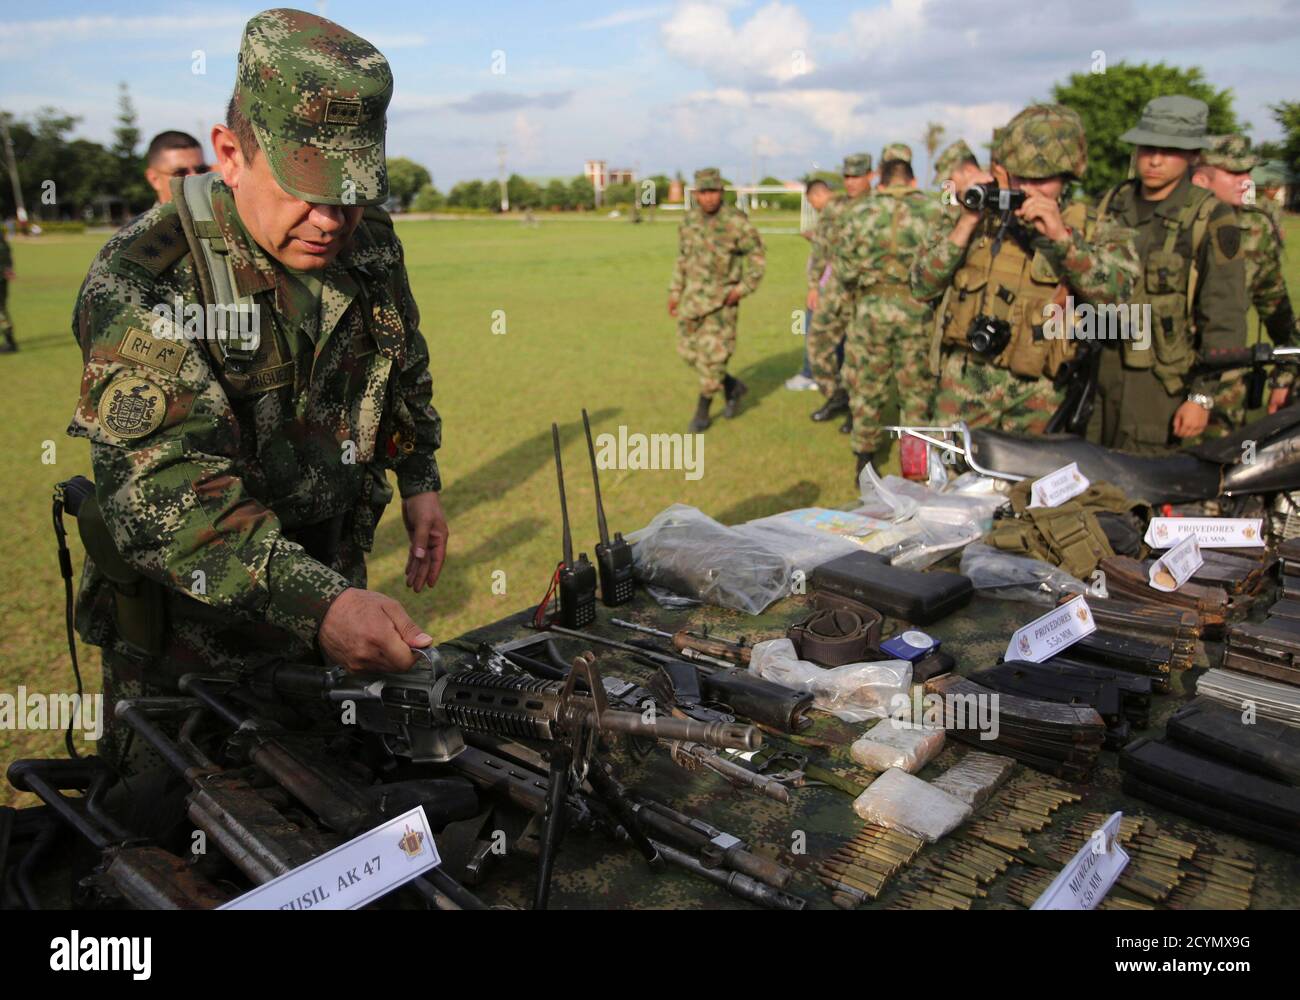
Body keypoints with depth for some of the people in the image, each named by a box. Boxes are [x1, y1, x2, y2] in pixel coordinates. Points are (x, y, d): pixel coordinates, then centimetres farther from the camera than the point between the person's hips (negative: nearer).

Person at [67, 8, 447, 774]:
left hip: (334, 593, 5)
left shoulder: (370, 245, -6)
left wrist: (419, 479, 12)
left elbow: (404, 369, 13)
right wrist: (316, 602, -44)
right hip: (189, 636, -4)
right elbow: (165, 494, -33)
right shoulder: (146, 280, -25)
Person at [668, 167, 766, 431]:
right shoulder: (689, 221, 3)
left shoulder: (736, 221, -14)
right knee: (689, 350, 7)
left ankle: (702, 413, 7)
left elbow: (757, 255, -7)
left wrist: (744, 288, -15)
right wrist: (674, 293, 10)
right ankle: (732, 387, 27)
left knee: (713, 354, -6)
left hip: (723, 296, -6)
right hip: (694, 295, 6)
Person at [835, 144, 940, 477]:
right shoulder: (933, 210, -4)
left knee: (866, 387, 12)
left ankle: (864, 458, 20)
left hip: (871, 310, 0)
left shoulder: (858, 212, -3)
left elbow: (844, 270, -2)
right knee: (917, 390, 11)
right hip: (919, 311, 0)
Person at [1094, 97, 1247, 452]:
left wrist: (1202, 395, -13)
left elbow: (1224, 319, -9)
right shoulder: (1111, 204, 8)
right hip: (1108, 366, 5)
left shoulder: (1211, 219, -8)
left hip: (1165, 377, -5)